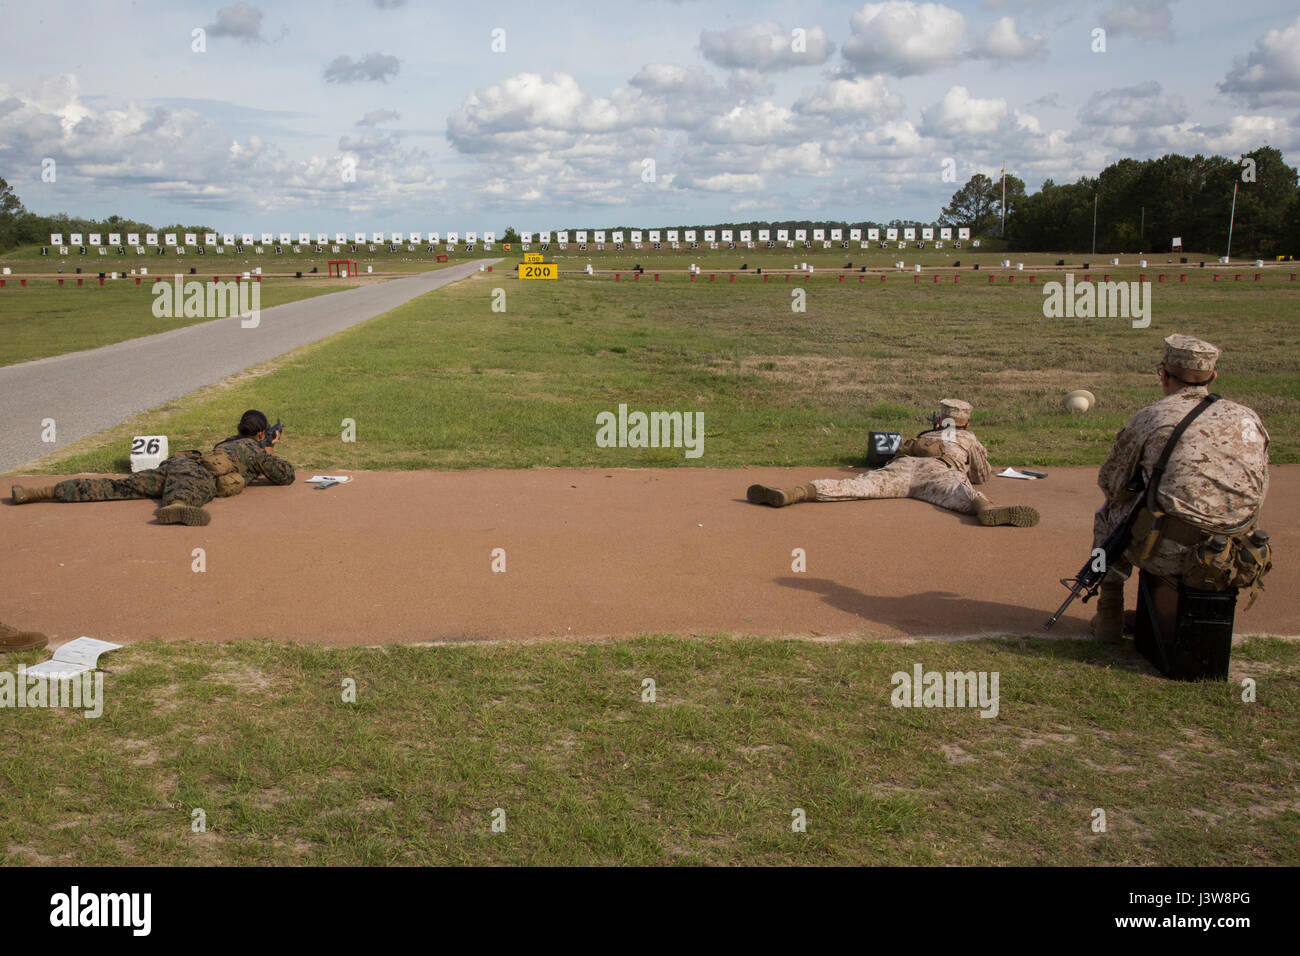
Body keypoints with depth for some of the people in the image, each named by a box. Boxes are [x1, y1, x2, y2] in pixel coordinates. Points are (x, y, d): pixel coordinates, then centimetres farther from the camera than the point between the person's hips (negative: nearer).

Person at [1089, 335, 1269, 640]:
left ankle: (1109, 616, 26)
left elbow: (1110, 483, 7)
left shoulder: (1150, 418, -2)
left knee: (1109, 514, 25)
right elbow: (1257, 494, 16)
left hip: (1172, 557, -4)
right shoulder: (1247, 418, 9)